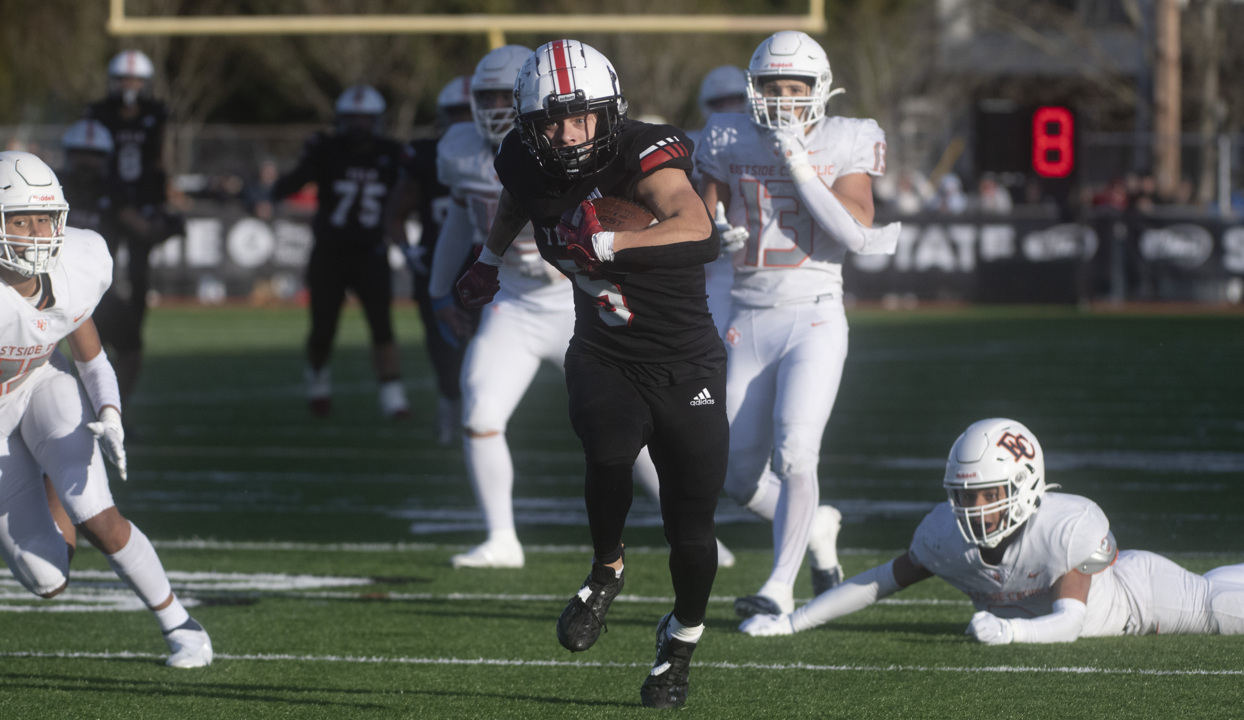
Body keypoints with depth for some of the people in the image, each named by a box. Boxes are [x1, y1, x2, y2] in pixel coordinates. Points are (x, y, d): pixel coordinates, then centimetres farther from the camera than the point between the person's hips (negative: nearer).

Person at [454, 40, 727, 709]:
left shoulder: (643, 158, -24)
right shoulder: (527, 165, -7)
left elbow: (698, 231, -44)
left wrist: (608, 244, -51)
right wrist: (490, 260, 20)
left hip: (683, 364, -3)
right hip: (602, 356, 3)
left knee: (690, 529, 2)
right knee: (609, 453, -30)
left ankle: (681, 638, 32)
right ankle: (606, 570, 0)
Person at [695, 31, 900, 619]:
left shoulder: (844, 145, -1)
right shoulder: (730, 144, 4)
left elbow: (857, 234, -13)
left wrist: (801, 169, -16)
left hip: (815, 320, -3)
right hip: (750, 321, 3)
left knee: (794, 455, -20)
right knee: (740, 476, 6)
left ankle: (779, 587, -10)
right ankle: (815, 526, 34)